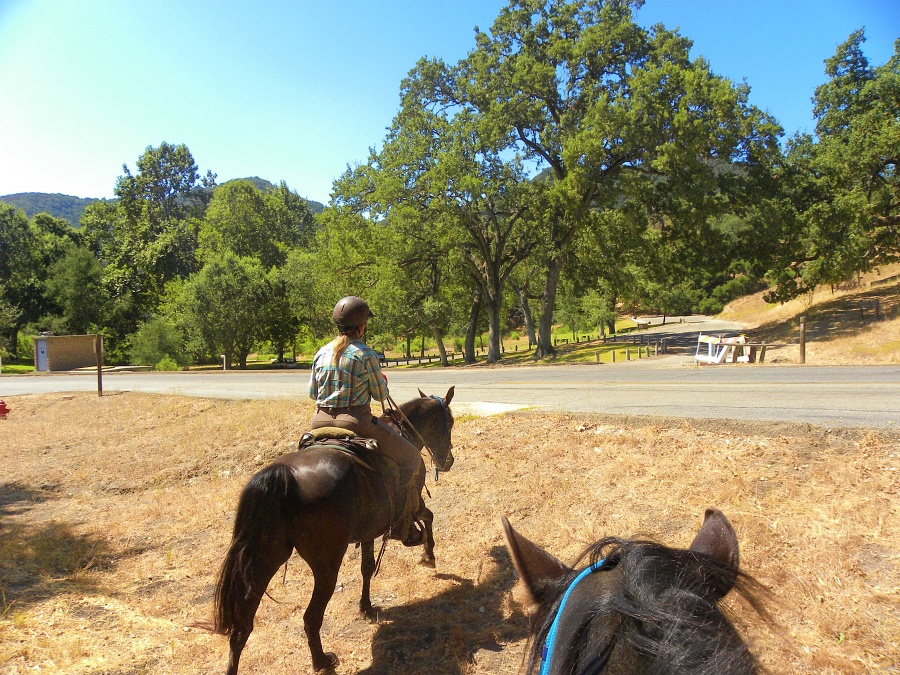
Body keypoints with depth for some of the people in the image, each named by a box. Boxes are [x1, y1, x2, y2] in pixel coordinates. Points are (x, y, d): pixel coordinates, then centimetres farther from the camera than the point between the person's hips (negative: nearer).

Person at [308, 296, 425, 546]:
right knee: (411, 458, 8)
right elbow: (381, 395, -2)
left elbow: (312, 393, 12)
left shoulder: (321, 353, 7)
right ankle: (404, 527, 9)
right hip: (356, 422, -6)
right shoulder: (366, 354, -10)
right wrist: (382, 381, 19)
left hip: (319, 422, 6)